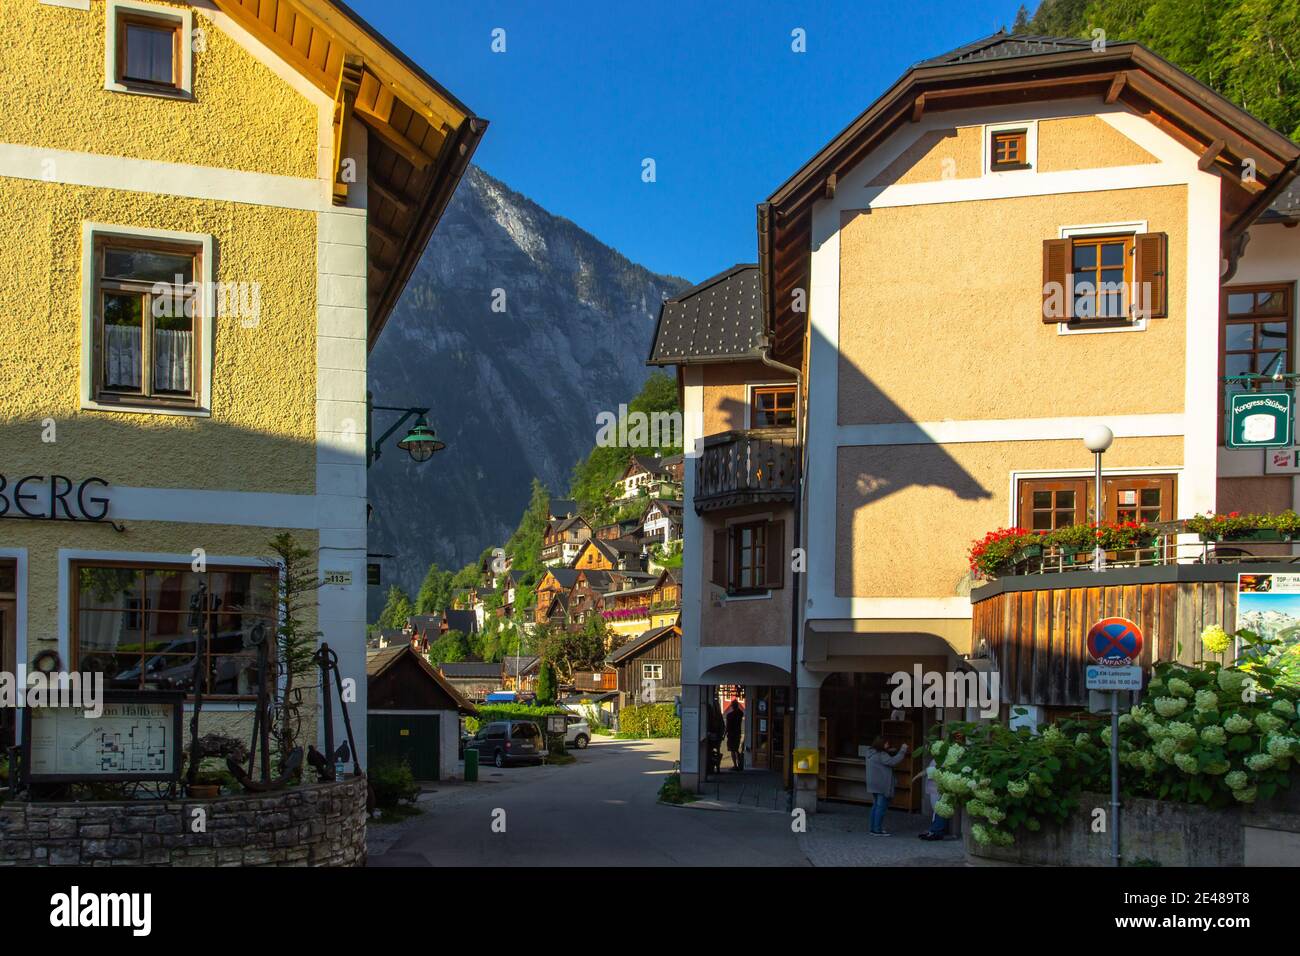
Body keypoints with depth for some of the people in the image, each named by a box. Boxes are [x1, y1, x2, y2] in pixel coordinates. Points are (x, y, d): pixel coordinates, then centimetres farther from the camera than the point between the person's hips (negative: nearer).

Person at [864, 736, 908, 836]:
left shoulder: (870, 753, 10)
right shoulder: (881, 755, -20)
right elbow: (892, 761, -27)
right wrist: (902, 751, -20)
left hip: (874, 785, 10)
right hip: (882, 785, -10)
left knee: (876, 806, 16)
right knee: (881, 807, -5)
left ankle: (873, 829, 19)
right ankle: (877, 830, -5)